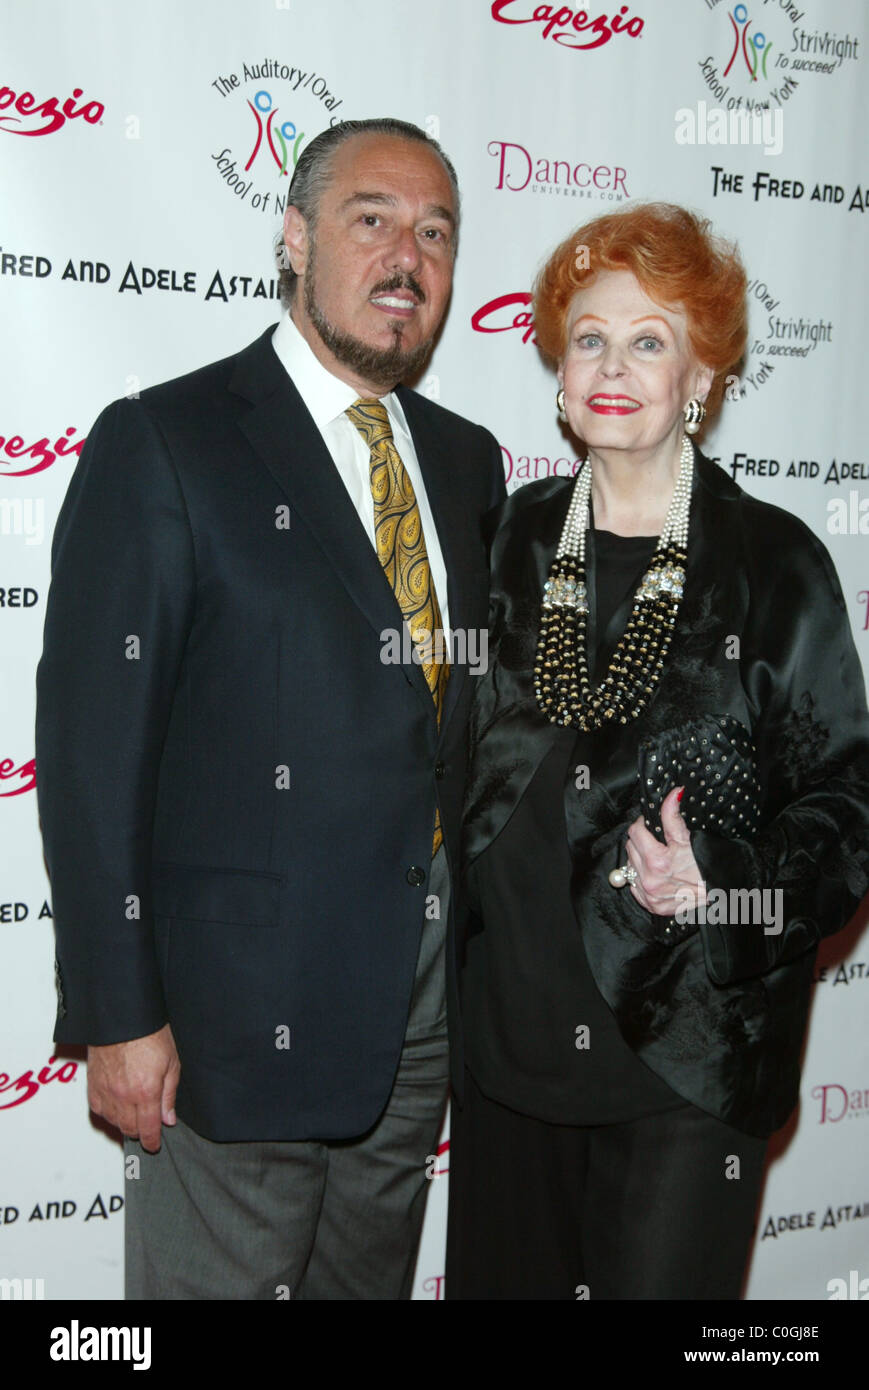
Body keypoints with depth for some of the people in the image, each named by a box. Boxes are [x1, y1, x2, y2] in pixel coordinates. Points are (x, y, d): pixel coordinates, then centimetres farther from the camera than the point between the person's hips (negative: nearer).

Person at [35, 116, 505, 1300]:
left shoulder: (466, 458, 10)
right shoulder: (161, 445, -9)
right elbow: (93, 752, -13)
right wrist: (118, 1016, -15)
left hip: (428, 988, 6)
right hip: (244, 1000, -6)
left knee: (373, 1276, 21)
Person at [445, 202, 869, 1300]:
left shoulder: (774, 562, -6)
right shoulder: (517, 537, 6)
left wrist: (721, 883, -20)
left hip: (690, 1043, -3)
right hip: (509, 1021, 4)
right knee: (505, 1272, 17)